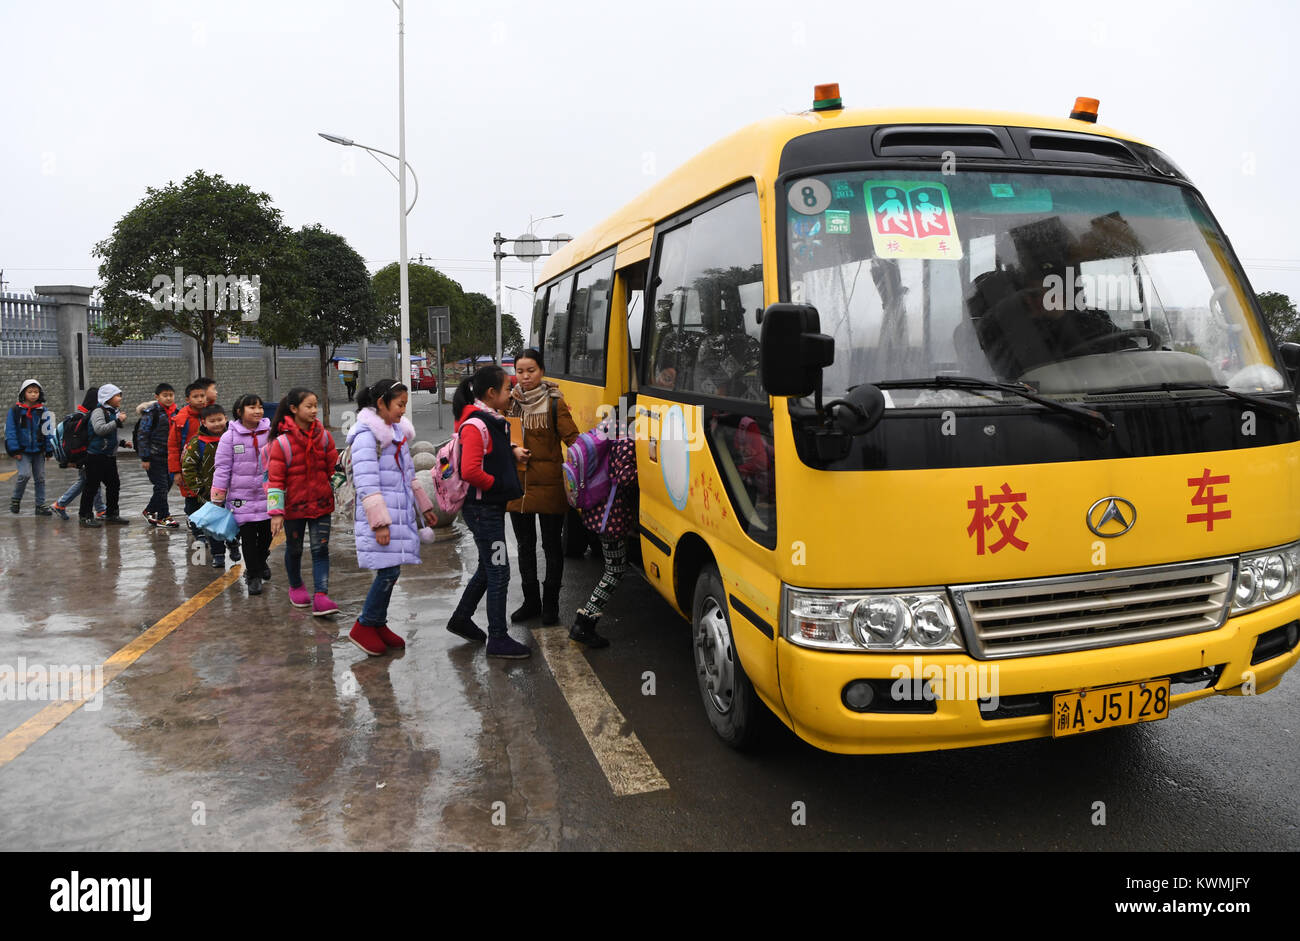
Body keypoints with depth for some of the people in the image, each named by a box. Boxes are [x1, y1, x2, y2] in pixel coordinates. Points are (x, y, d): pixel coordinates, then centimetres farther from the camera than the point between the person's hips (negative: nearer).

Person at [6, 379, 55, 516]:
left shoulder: (43, 410, 3)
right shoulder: (15, 409, -4)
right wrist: (15, 450, -8)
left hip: (38, 450, 3)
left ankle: (40, 505, 16)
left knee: (40, 478, 7)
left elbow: (48, 431, 7)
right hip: (23, 451, -3)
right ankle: (15, 499, 5)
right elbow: (10, 431, -4)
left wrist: (49, 450, 4)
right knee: (25, 474, -18)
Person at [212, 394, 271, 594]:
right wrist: (217, 498, -1)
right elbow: (222, 468, -1)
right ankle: (253, 576, 12)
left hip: (267, 494, 2)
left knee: (267, 533, 10)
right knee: (248, 536, -1)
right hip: (242, 497, -2)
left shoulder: (270, 432, 0)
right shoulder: (230, 437, -4)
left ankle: (259, 563, 38)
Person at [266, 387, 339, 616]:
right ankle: (296, 587, 38)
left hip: (321, 503, 2)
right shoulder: (282, 442, -12)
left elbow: (335, 467, 9)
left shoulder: (323, 436, 0)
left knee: (321, 549, -5)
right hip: (294, 505, -2)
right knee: (294, 549, 15)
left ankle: (321, 597, -8)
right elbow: (275, 479, -11)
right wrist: (276, 512, -14)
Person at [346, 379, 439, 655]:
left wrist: (424, 506, 27)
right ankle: (364, 626, 6)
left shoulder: (398, 433, 16)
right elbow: (367, 484, -17)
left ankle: (378, 625, 22)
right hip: (380, 517, -8)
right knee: (388, 571, -10)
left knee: (391, 571, 10)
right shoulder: (367, 436, -12)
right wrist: (380, 523, -21)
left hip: (401, 513, 8)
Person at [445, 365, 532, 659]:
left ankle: (461, 619, 36)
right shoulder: (475, 426, -21)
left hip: (492, 506, 10)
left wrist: (513, 450, 8)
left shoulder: (492, 421, 9)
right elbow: (470, 471, -29)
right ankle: (498, 640, 7)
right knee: (498, 572, -3)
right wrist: (499, 485, -15)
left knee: (489, 566, 20)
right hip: (482, 509, -10)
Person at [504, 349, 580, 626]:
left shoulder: (554, 403, -6)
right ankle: (531, 601, 28)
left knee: (552, 546, 5)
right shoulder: (510, 402, 7)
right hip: (517, 483, 5)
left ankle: (551, 604, 17)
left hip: (549, 484, -5)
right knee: (525, 546, 14)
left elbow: (572, 439, -12)